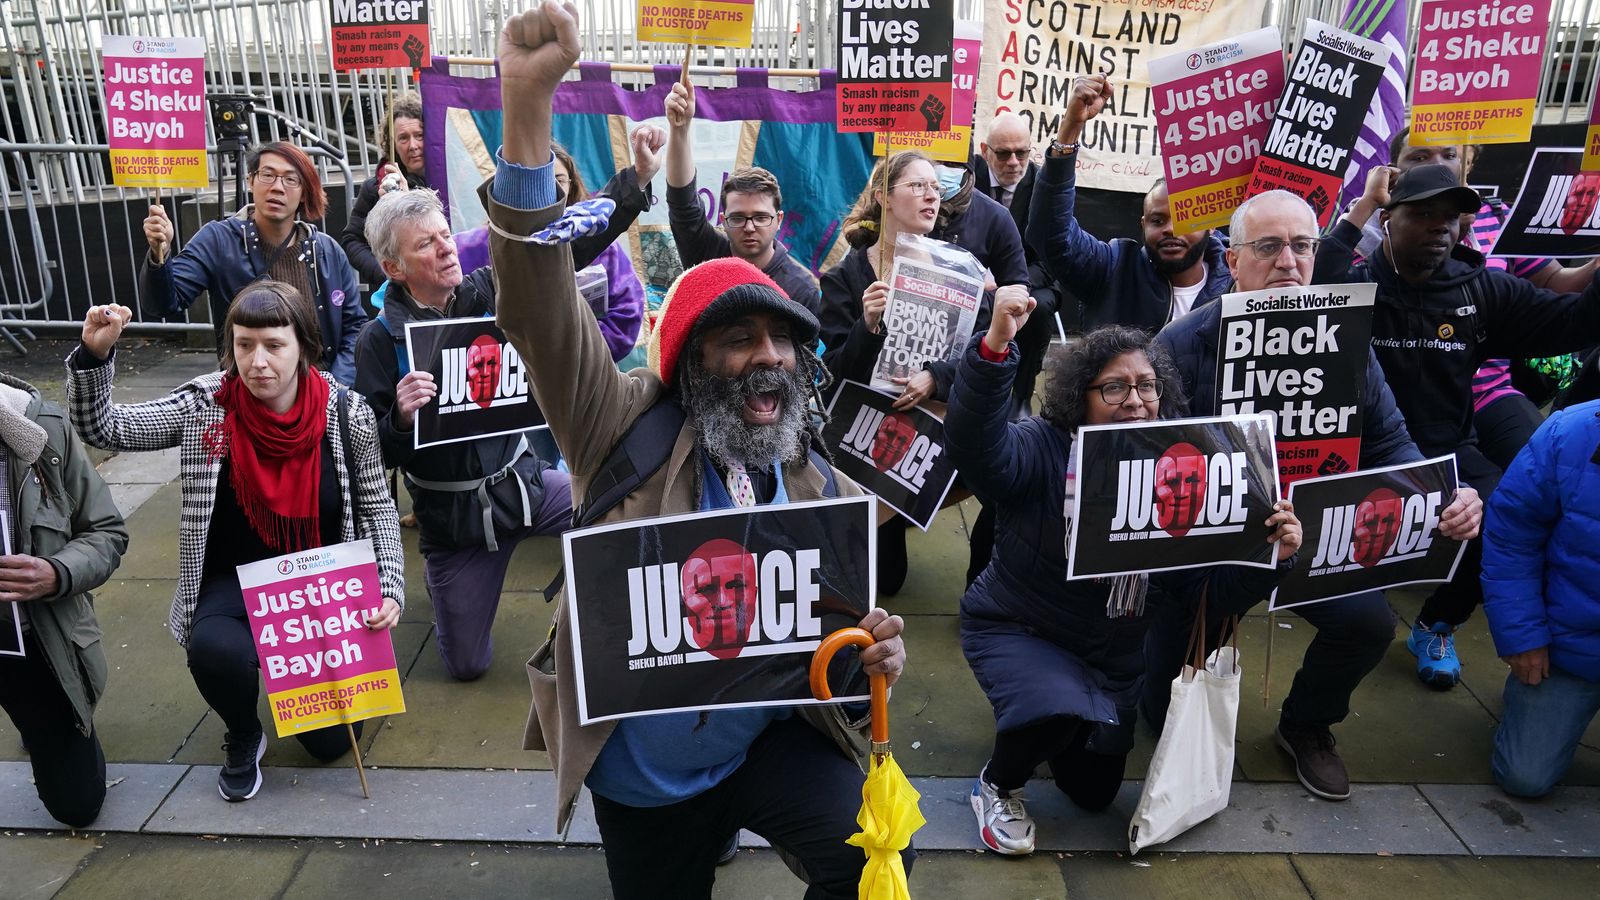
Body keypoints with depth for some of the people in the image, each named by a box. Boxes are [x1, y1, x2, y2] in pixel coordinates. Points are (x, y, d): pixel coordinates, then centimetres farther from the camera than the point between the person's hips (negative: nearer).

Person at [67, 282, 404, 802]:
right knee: (215, 650, -35)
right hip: (235, 585, 0)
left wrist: (390, 589, -15)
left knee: (332, 740, 1)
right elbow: (101, 429, -11)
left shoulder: (347, 414, -12)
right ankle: (244, 738, 1)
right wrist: (94, 355, -27)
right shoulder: (206, 406, -11)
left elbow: (377, 510, -4)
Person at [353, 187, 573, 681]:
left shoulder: (491, 292, -4)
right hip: (454, 513, -2)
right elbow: (377, 453, -9)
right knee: (467, 665, 8)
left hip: (522, 479, 2)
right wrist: (401, 418, -30)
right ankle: (439, 574, 39)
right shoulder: (381, 338, -11)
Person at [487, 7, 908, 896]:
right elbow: (542, 313, -26)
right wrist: (527, 105, -37)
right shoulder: (629, 431, -12)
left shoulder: (825, 490, -5)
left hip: (773, 742, 1)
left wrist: (877, 654, -21)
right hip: (639, 775, 0)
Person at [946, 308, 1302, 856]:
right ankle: (996, 786, -3)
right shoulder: (1042, 450, -21)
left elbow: (1208, 581, -8)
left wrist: (1270, 558, -28)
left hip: (1113, 654, 5)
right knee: (1060, 710, -37)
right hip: (1014, 630, -5)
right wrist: (996, 345, -57)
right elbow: (974, 446, -44)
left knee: (1095, 791, 17)